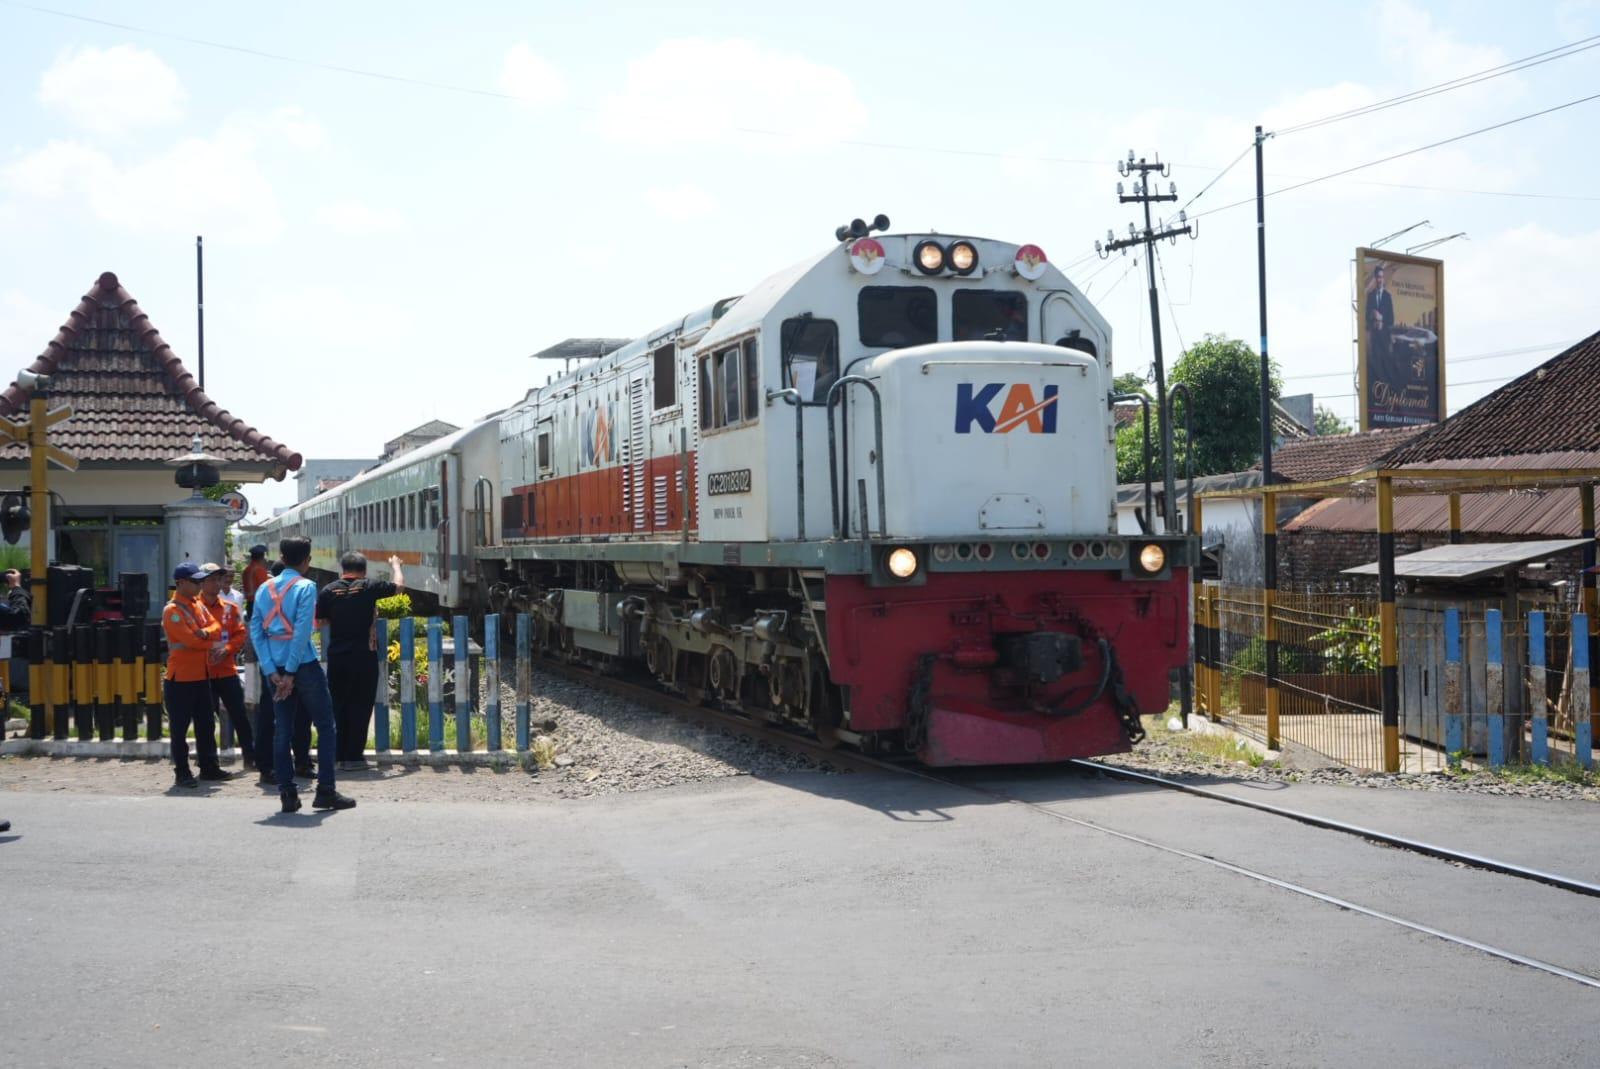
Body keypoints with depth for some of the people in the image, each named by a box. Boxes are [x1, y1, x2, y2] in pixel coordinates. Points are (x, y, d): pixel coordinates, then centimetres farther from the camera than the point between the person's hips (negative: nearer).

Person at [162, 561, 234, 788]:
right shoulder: (172, 610, -15)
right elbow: (190, 640, -21)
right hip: (180, 678, -8)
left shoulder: (198, 604, 12)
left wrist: (206, 632, -17)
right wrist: (213, 644, -7)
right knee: (180, 727, -1)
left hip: (202, 676, 8)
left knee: (206, 725, 13)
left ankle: (209, 767, 22)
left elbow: (216, 626, 5)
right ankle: (182, 772, 4)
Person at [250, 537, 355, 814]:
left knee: (282, 731, 8)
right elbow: (302, 631, -17)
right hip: (304, 664, -5)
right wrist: (291, 672, -15)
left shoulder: (265, 589, 9)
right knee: (326, 727, 4)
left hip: (276, 667, 5)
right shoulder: (305, 586, -7)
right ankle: (325, 791, 1)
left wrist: (272, 671, -3)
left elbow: (255, 631, 2)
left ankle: (287, 794, 6)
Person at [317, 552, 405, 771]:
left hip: (336, 657, 3)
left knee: (338, 706, 12)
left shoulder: (328, 590, 0)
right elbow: (399, 585, 8)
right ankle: (354, 757, 1)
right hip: (364, 656, -3)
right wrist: (395, 565, 27)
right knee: (360, 707, 2)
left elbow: (319, 619, 8)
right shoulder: (369, 587, -6)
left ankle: (341, 756, 15)